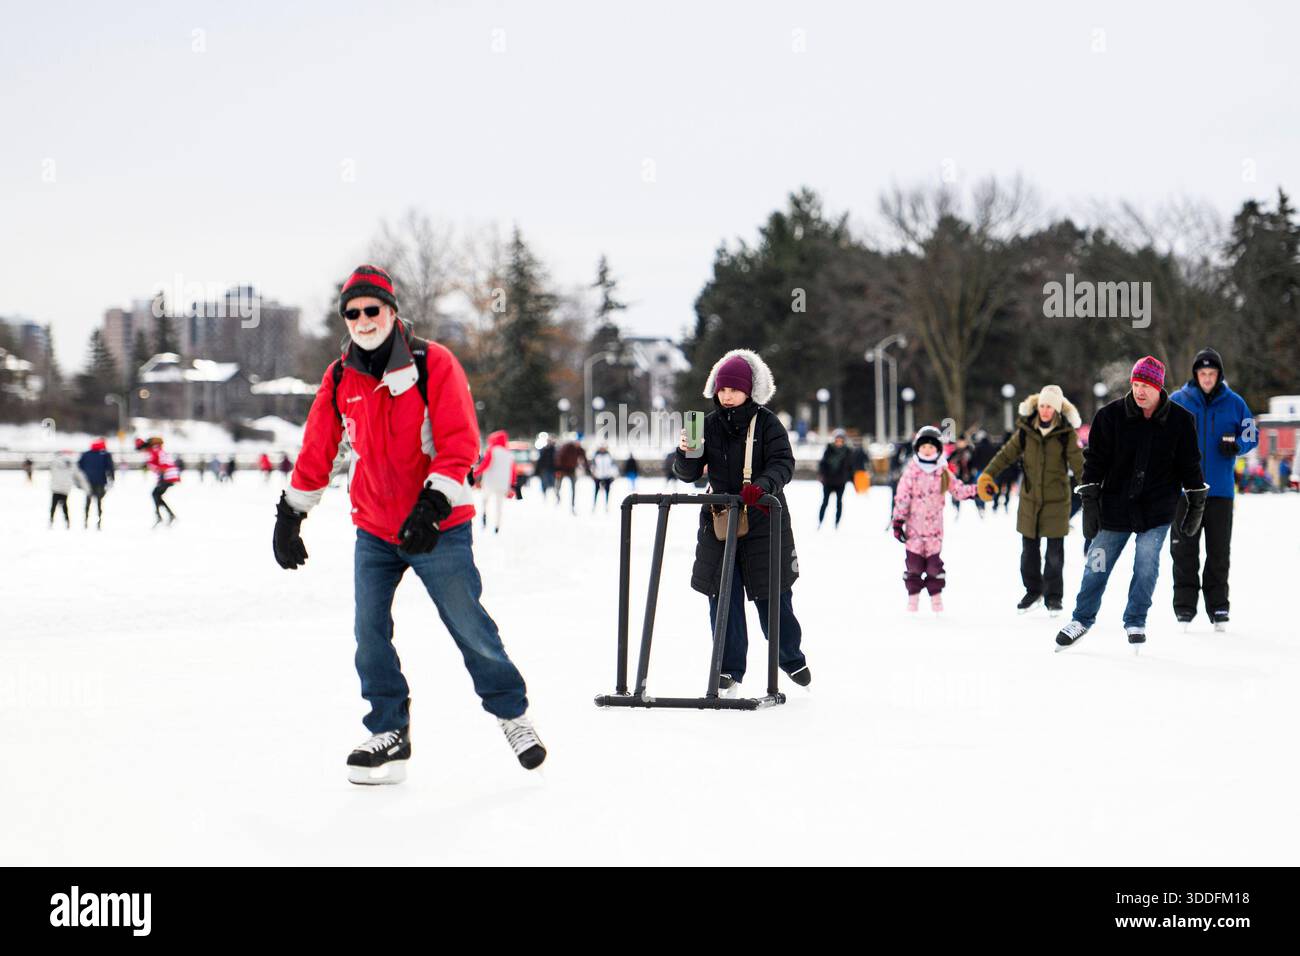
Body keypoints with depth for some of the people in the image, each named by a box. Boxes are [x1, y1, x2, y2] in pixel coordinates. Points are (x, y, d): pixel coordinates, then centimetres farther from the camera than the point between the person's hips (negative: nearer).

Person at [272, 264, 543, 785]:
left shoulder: (434, 364, -10)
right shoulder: (340, 378, 4)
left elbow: (460, 442, -14)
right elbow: (316, 451, 13)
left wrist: (431, 506, -23)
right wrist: (289, 515, 14)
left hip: (439, 528, -4)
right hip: (374, 531, 4)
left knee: (469, 626, -1)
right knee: (370, 633, -2)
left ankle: (512, 713, 20)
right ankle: (390, 733, 11)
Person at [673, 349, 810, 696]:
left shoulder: (766, 422, -4)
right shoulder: (709, 424, 5)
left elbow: (783, 463, -14)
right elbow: (689, 474, 5)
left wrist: (761, 485, -33)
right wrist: (686, 453, -18)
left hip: (763, 521, -2)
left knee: (773, 596, 6)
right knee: (722, 596, 0)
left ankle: (790, 657, 29)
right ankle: (730, 668, 10)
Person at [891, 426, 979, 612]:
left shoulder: (943, 473, 5)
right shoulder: (911, 472, -3)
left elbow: (958, 489, 10)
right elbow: (902, 498, -4)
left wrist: (976, 490, -5)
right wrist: (898, 521, -7)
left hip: (934, 526, 1)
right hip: (914, 527, -1)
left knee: (934, 562, 2)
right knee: (913, 562, 2)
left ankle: (936, 595, 13)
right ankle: (913, 596, 13)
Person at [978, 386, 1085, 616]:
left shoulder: (1066, 433, -10)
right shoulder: (1026, 430, -3)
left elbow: (1078, 463, -11)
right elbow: (1007, 454, -2)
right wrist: (987, 474, -14)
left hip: (1057, 500, -2)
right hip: (1030, 498, 2)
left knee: (1055, 551, 2)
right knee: (1029, 548, 11)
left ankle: (1053, 596, 17)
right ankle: (1033, 590, 28)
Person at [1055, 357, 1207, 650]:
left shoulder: (1180, 420, -4)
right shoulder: (1110, 415, -7)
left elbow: (1190, 465, 6)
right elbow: (1095, 460, -3)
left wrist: (1197, 505, 8)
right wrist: (1089, 503, -8)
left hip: (1157, 510, 0)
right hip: (1115, 506, 0)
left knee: (1146, 566, -3)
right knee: (1096, 565, 5)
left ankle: (1135, 622, 14)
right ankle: (1083, 619, 22)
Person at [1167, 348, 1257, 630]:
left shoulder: (1234, 403, 3)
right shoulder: (1177, 401, 2)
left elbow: (1251, 435, 9)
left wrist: (1235, 445, -12)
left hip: (1220, 489, 0)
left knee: (1219, 551, 4)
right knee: (1184, 550, 2)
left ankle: (1218, 607, 11)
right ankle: (1184, 605, 8)